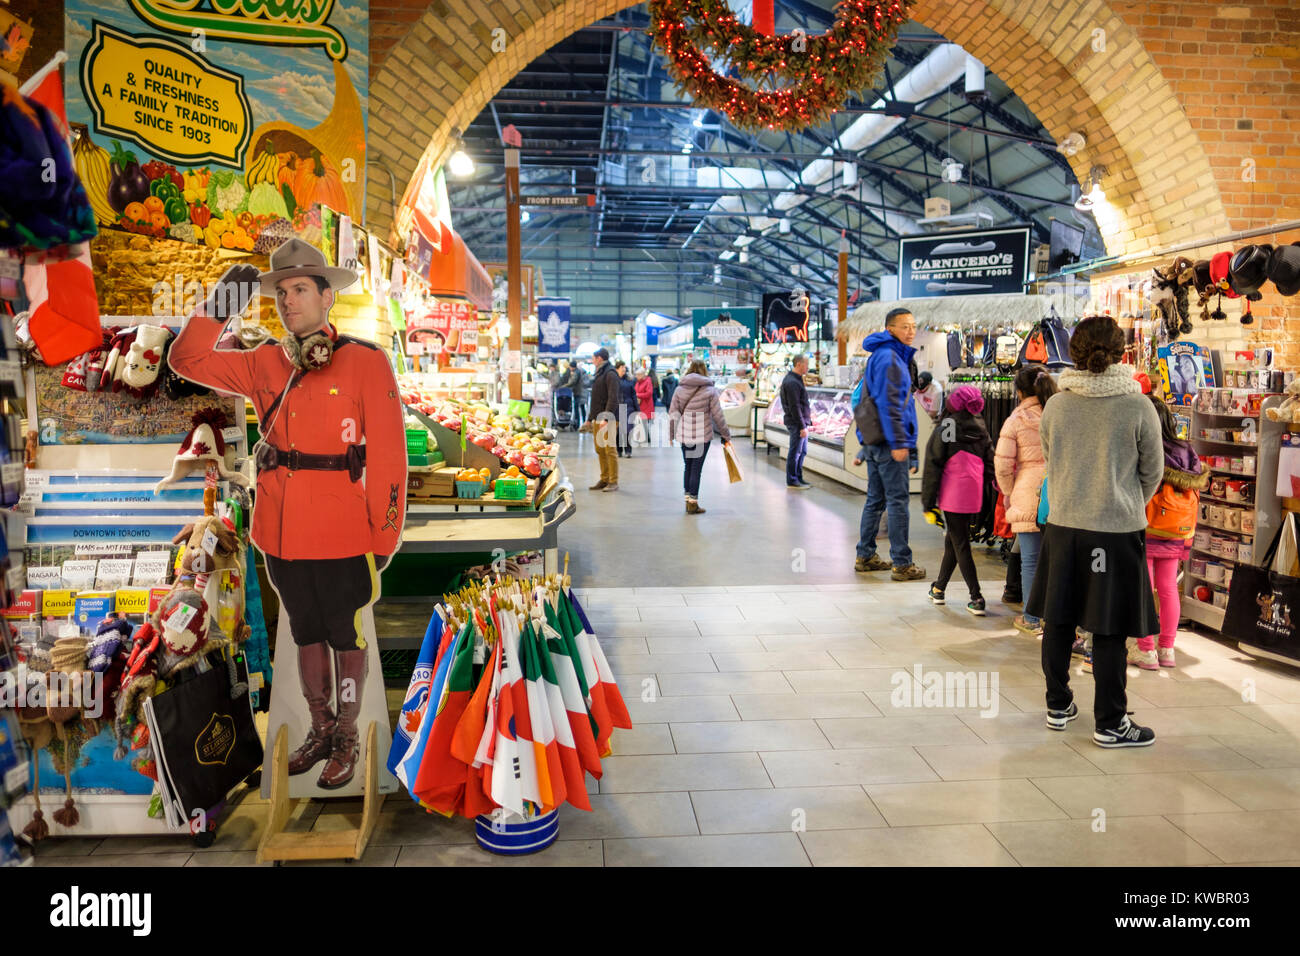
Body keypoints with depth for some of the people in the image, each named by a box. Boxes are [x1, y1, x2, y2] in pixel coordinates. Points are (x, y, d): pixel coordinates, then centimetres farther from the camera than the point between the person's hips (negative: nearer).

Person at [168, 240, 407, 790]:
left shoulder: (365, 361, -9)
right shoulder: (265, 364, 5)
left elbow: (387, 455, -10)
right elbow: (187, 361, 11)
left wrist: (384, 536, -10)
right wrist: (219, 307, -3)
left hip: (342, 537, -5)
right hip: (280, 534, 5)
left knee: (346, 639, 11)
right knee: (306, 634, 19)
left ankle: (347, 740, 28)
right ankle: (320, 731, 37)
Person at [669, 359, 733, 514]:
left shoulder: (679, 389, 4)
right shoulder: (710, 391, -4)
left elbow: (673, 414, 5)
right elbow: (718, 416, -3)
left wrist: (671, 435, 15)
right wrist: (726, 435, 7)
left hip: (684, 436, 3)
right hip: (703, 436, -3)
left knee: (688, 467, 15)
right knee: (696, 469, 1)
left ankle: (688, 500, 20)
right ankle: (693, 503, 4)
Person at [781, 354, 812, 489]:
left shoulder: (796, 379, 15)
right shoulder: (792, 382, -18)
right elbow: (794, 407, -21)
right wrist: (802, 426, -21)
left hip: (801, 422, 10)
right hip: (796, 423, -10)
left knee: (802, 452, 15)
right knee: (795, 452, -3)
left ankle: (798, 478, 23)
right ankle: (792, 481, 3)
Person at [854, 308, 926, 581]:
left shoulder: (879, 355, 19)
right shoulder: (889, 358, -13)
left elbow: (865, 399, 22)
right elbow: (889, 403, -20)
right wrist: (898, 442, -20)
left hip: (875, 442, 10)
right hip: (888, 441, -10)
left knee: (876, 499, 14)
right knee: (898, 501, -6)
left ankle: (865, 556, 20)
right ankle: (901, 563, -3)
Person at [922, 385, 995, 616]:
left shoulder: (945, 430, -9)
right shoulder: (981, 430, 7)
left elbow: (933, 466, -9)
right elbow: (991, 462, 10)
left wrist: (928, 501, -5)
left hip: (952, 496, -6)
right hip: (974, 497, 6)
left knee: (960, 546, -2)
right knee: (952, 542, 18)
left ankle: (977, 599, -6)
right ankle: (939, 588, 29)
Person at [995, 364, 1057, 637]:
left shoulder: (1016, 420, -5)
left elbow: (1002, 465, -7)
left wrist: (1009, 492, 8)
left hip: (1028, 497, -3)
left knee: (1031, 560, 5)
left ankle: (1032, 619, 13)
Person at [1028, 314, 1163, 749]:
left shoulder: (1056, 405, -3)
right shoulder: (1138, 406, -10)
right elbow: (1152, 471, 1)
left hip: (1063, 525, 3)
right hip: (1117, 529, -3)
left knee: (1058, 620, 14)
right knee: (1109, 630, 4)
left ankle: (1058, 706, 27)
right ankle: (1110, 724, 14)